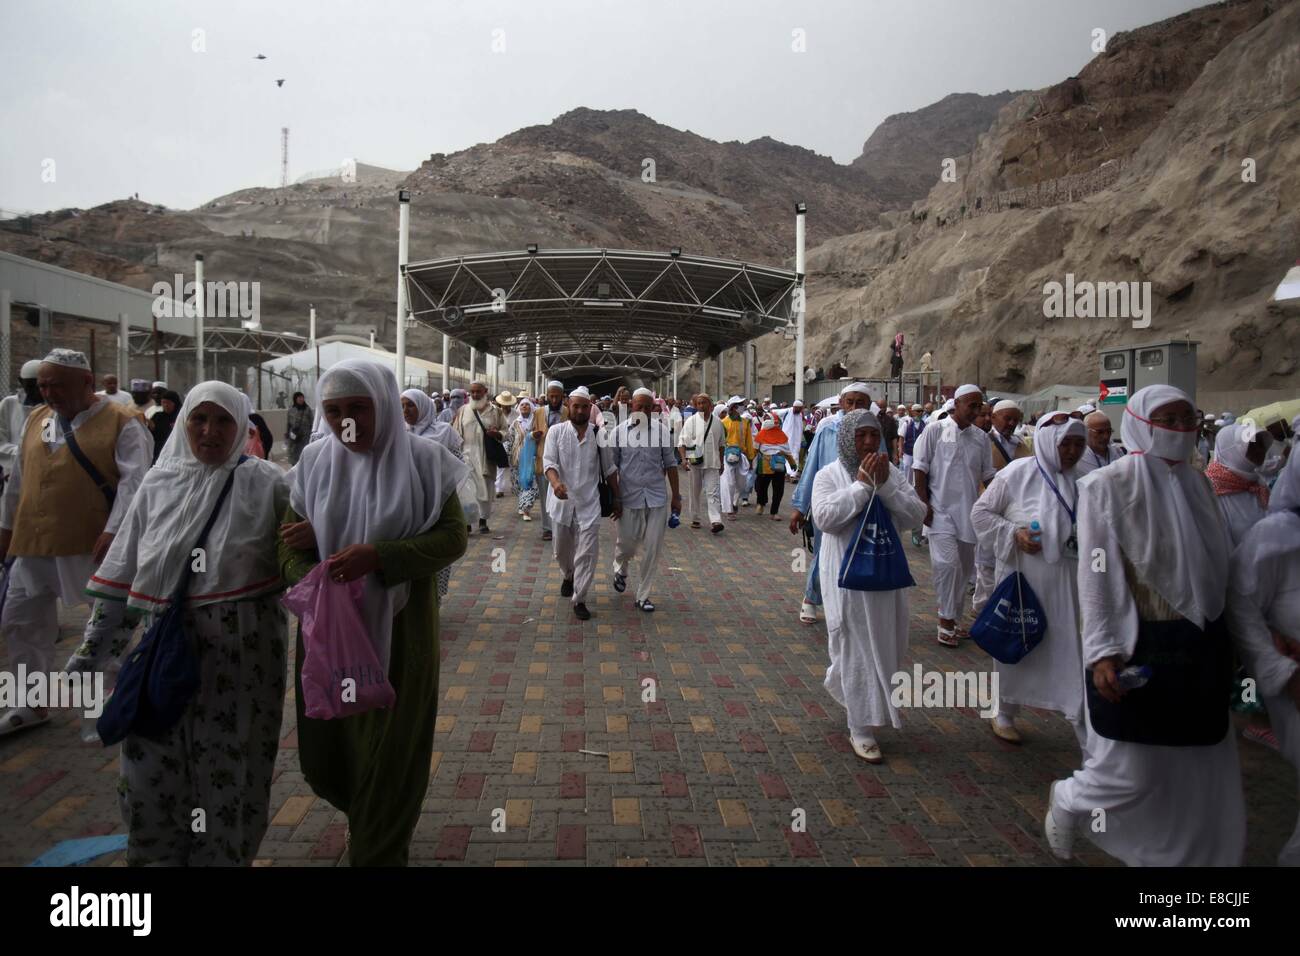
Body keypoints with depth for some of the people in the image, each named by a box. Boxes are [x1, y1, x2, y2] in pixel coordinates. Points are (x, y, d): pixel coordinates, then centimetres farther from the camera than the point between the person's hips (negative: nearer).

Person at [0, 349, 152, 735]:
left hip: (93, 545, -7)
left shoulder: (122, 422, -9)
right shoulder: (35, 420, 11)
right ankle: (33, 704, 32)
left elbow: (134, 482, -16)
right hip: (33, 544, 7)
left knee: (110, 625, 4)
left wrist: (113, 532, -23)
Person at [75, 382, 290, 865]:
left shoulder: (265, 483, -6)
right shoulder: (158, 482, 4)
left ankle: (222, 856, 31)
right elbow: (123, 571, 9)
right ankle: (162, 855, 33)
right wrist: (92, 647, 10)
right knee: (150, 771, 8)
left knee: (227, 771, 8)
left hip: (240, 652, -3)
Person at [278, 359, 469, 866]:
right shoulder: (314, 462, 0)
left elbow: (453, 535, -10)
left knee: (389, 753, 6)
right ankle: (364, 815, 49)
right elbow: (291, 546, 1)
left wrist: (378, 556, -23)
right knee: (323, 749, 15)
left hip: (399, 630, -3)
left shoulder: (422, 459, -9)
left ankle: (378, 852, 33)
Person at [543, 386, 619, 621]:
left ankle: (579, 600, 6)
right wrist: (556, 483, -31)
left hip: (589, 503, 0)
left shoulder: (599, 434, 3)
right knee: (562, 550, 16)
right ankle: (569, 576, 48)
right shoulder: (556, 431, -1)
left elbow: (609, 469, 10)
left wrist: (616, 498, 11)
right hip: (561, 502, 1)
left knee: (587, 553, -5)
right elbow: (549, 461, -11)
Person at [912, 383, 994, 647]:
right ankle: (947, 620, -1)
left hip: (969, 512, 5)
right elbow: (919, 470, -5)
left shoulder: (981, 438, 8)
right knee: (947, 563, -14)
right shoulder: (935, 431, -5)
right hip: (941, 510, -5)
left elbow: (988, 475, 13)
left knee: (965, 567, 11)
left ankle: (951, 617, 24)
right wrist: (924, 504, -10)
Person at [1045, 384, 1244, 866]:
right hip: (1136, 648, -6)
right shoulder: (1108, 485, -10)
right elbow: (1096, 575, -13)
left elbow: (1217, 567, 14)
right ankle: (1065, 801, 31)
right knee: (1130, 775, 1)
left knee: (1202, 776, 12)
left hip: (1199, 649, 6)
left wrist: (1225, 643, 14)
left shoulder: (1197, 483, 9)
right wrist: (1101, 652, -19)